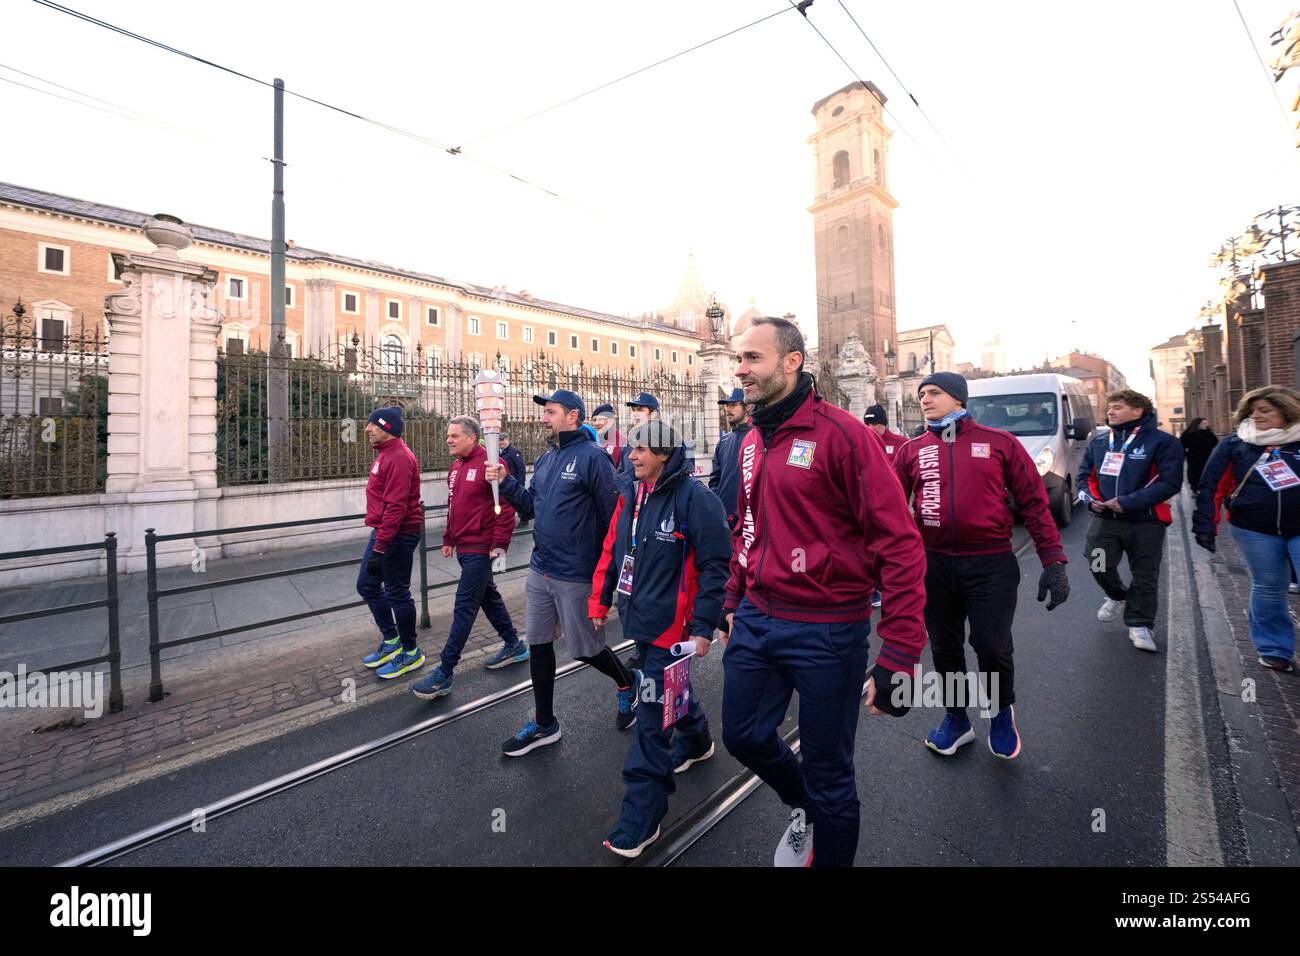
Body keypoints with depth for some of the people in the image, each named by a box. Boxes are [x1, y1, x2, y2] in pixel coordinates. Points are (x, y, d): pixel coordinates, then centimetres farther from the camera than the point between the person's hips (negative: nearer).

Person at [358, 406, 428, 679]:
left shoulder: (399, 458, -19)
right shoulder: (386, 454, 13)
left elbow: (396, 507, -25)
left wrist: (379, 548, -25)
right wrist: (377, 541, 19)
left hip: (399, 535, -10)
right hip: (382, 531, 10)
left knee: (397, 593, 1)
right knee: (367, 585, 16)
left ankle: (411, 653, 17)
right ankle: (391, 641, 31)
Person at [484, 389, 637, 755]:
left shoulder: (592, 458, -16)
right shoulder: (545, 459, 10)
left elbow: (613, 517, -17)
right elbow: (530, 506, 13)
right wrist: (505, 481, -2)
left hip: (576, 577, -8)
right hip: (540, 572, 8)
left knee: (586, 649, 7)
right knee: (539, 645, 14)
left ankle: (627, 684, 38)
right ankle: (544, 725, 31)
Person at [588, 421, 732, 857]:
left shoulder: (694, 498, -18)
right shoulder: (630, 494, 5)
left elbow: (715, 567, -17)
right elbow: (611, 549, 14)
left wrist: (703, 628, -16)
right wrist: (600, 601, 14)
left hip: (671, 625, -8)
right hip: (640, 617, 8)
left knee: (653, 718, -1)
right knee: (669, 687, 28)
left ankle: (639, 820, 14)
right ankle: (695, 740, 57)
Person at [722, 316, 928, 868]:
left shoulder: (839, 432, -15)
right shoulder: (751, 443, 7)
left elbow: (899, 542, -18)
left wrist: (898, 658, -21)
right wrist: (735, 600, 18)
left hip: (827, 630, -6)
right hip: (756, 620, 7)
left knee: (828, 774, 11)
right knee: (743, 734, 20)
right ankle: (804, 808, 50)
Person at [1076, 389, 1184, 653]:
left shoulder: (1162, 441, -7)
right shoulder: (1098, 441, 9)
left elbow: (1170, 483, -14)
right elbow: (1084, 475, 13)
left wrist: (1128, 502, -21)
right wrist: (1091, 498, -7)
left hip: (1145, 522, -3)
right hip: (1104, 519, 3)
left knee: (1144, 576, 6)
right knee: (1098, 565, -3)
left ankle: (1139, 624, 22)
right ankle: (1118, 596, 29)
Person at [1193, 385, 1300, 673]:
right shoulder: (1234, 444, 0)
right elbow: (1212, 486, -1)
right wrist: (1205, 526, -5)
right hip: (1255, 531, 0)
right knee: (1268, 590, 10)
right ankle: (1274, 649, 25)